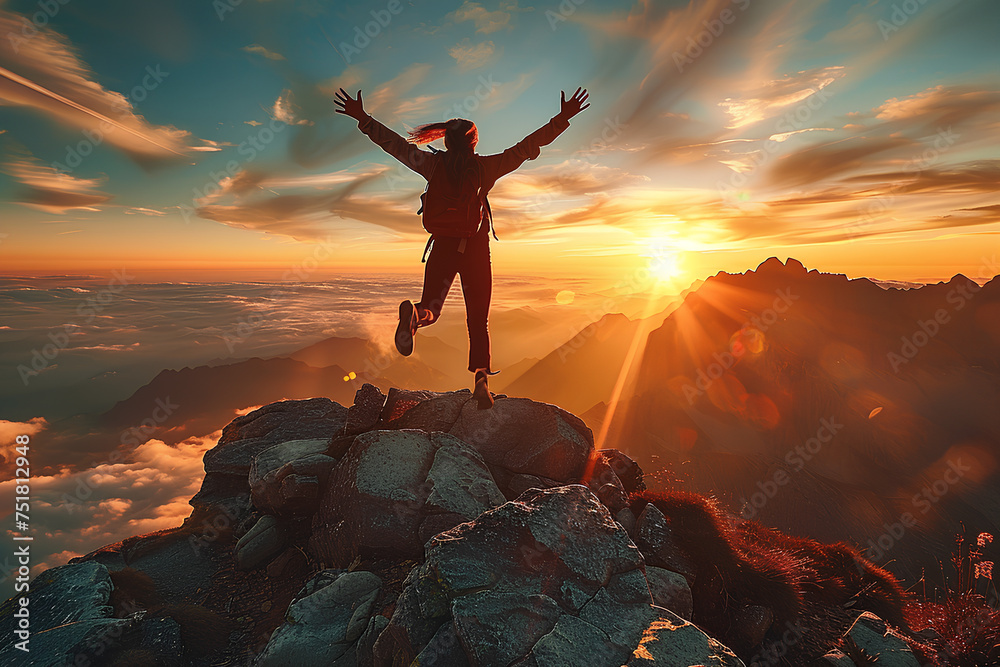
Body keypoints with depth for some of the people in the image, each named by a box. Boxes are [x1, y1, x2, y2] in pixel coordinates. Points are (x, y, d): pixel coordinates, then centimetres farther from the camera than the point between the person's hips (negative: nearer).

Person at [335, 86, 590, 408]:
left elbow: (394, 142, 6)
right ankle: (481, 377, -9)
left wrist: (363, 119, 16)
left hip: (442, 247, 1)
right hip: (476, 248, -1)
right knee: (479, 320, 8)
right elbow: (527, 146, 0)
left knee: (430, 309, 11)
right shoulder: (486, 166, 0)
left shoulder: (434, 164, 3)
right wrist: (562, 119, 3)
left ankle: (415, 315, -29)